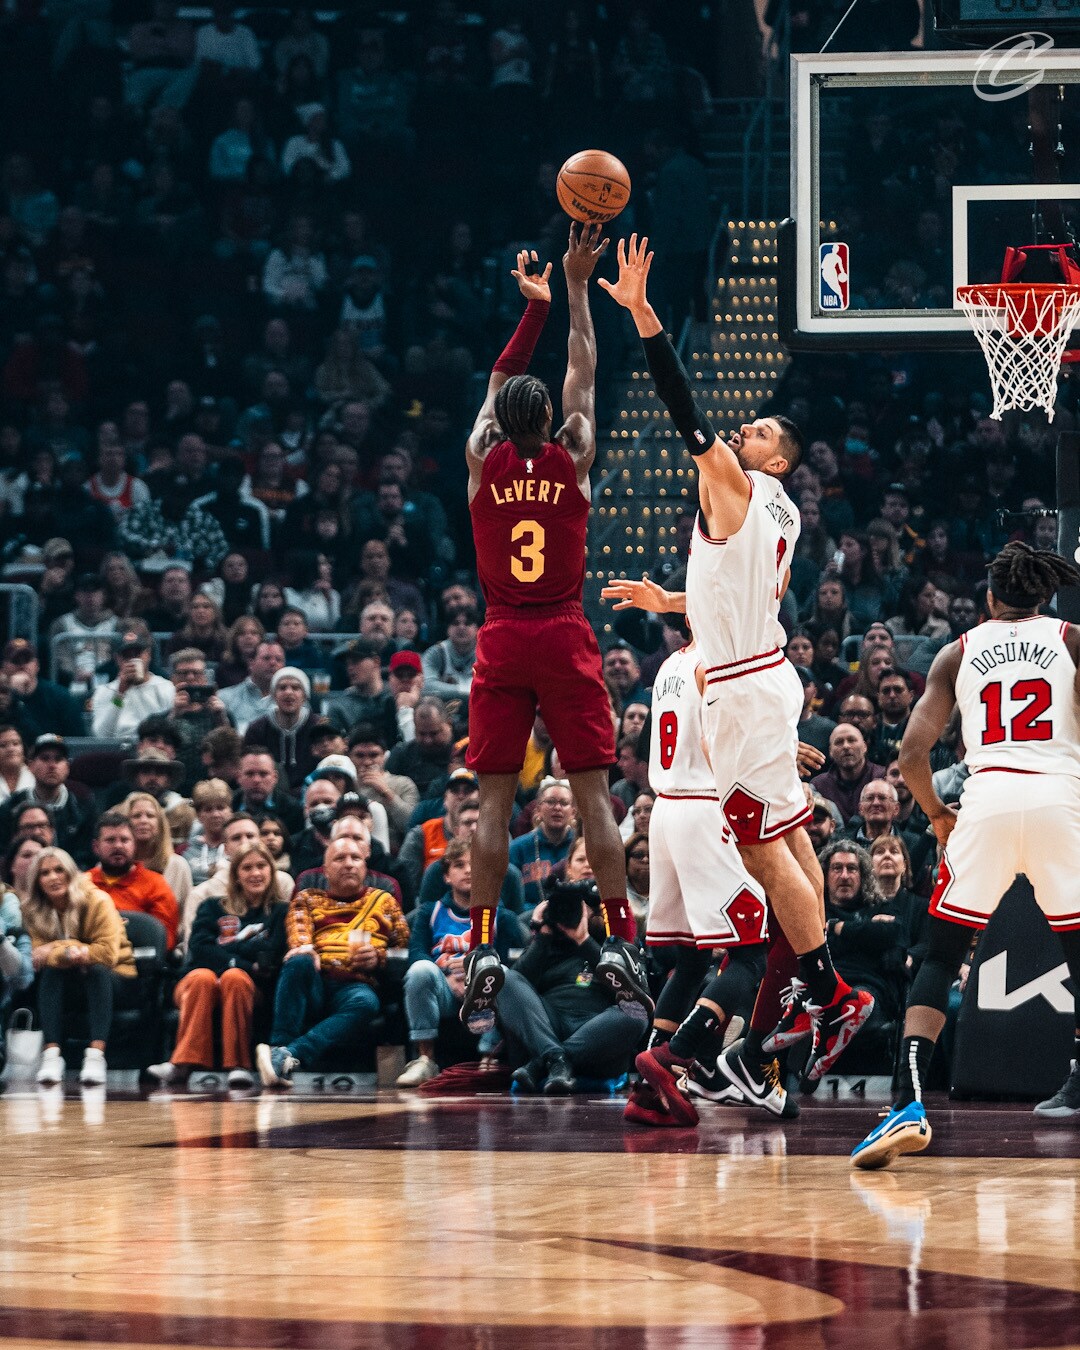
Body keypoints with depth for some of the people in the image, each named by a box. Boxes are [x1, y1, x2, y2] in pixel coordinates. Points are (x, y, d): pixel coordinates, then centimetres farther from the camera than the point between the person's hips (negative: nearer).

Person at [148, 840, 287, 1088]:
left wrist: (225, 947, 0)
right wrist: (239, 962, -10)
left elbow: (270, 958, 3)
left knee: (235, 978, -36)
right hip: (196, 983, 1)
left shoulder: (279, 912, 19)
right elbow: (199, 948, 4)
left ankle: (237, 1065, -42)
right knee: (203, 978, -35)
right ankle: (184, 1062, -46)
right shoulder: (213, 907, 22)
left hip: (250, 986, -1)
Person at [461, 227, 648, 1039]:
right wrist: (574, 287, 18)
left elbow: (500, 380, 17)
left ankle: (483, 954, -6)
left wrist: (535, 304, 25)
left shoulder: (483, 463, 1)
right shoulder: (572, 460, -1)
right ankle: (620, 943, -9)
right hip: (566, 639, -1)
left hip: (503, 643, 1)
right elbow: (584, 373, 12)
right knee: (593, 795, -2)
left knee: (495, 801, 0)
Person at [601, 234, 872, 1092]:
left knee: (765, 849, -9)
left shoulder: (736, 485, -11)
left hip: (746, 691, -10)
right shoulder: (780, 513, 15)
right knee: (789, 841, 11)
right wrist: (674, 602, 31)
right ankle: (813, 999, 13)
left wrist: (641, 312, -20)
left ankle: (832, 995, -10)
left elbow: (685, 408, -18)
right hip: (763, 675, 10)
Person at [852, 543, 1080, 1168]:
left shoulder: (958, 653, 15)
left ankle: (910, 1104, -12)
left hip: (988, 796, 1)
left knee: (940, 957, 6)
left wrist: (938, 814, 23)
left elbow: (912, 753, 7)